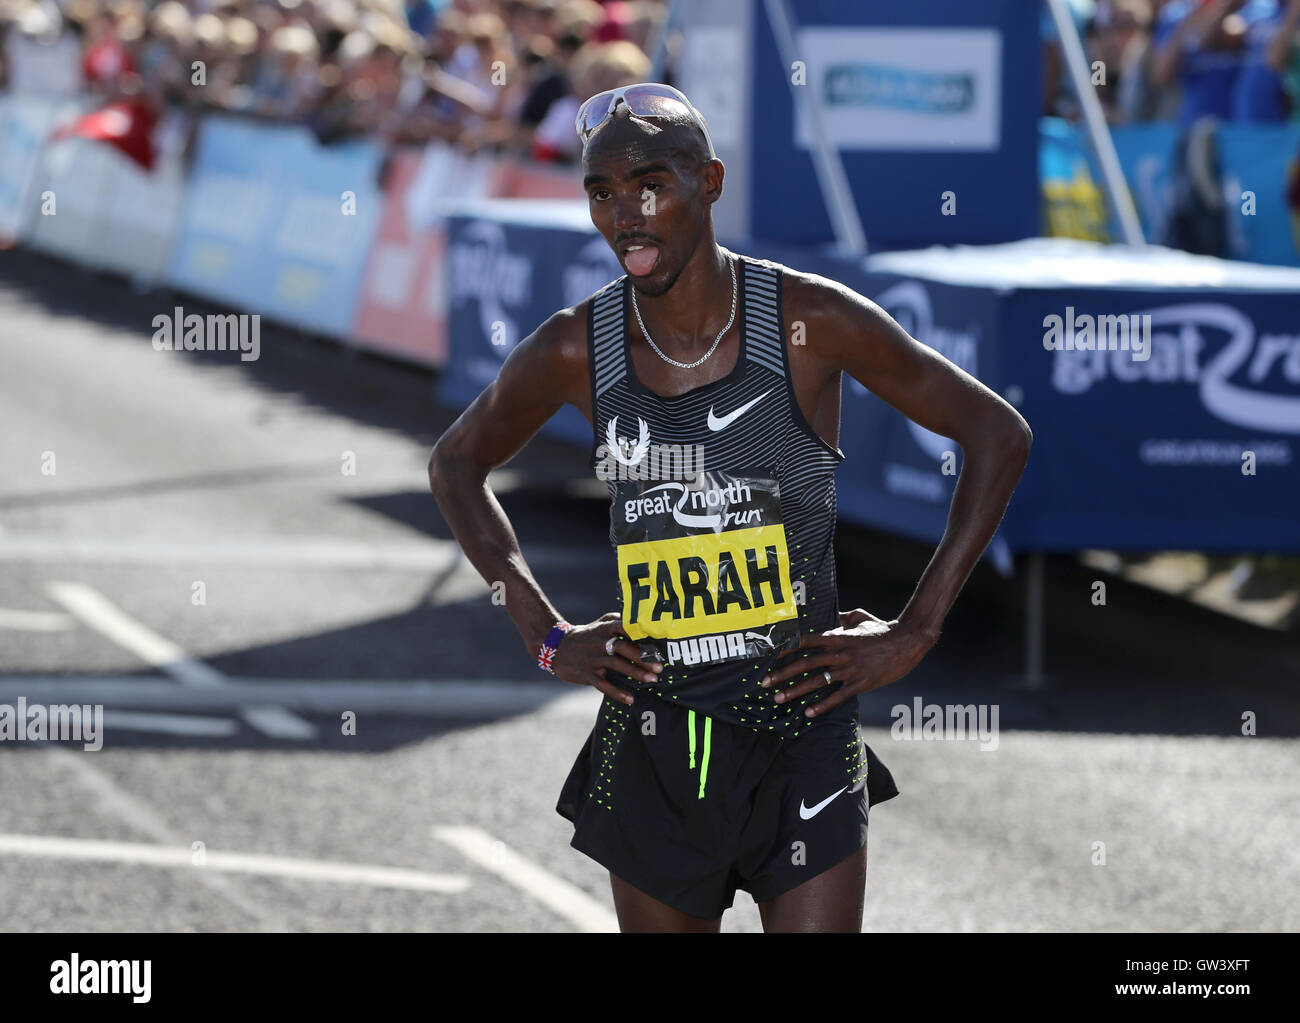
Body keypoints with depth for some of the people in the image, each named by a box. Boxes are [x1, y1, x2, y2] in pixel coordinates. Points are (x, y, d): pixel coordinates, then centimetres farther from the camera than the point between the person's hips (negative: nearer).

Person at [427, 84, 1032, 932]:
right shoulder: (576, 350, -1)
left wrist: (916, 633, -3)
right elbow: (458, 462, 19)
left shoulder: (811, 321, -8)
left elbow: (999, 435, 0)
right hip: (651, 739, 2)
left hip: (800, 730, -2)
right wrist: (545, 634, 9)